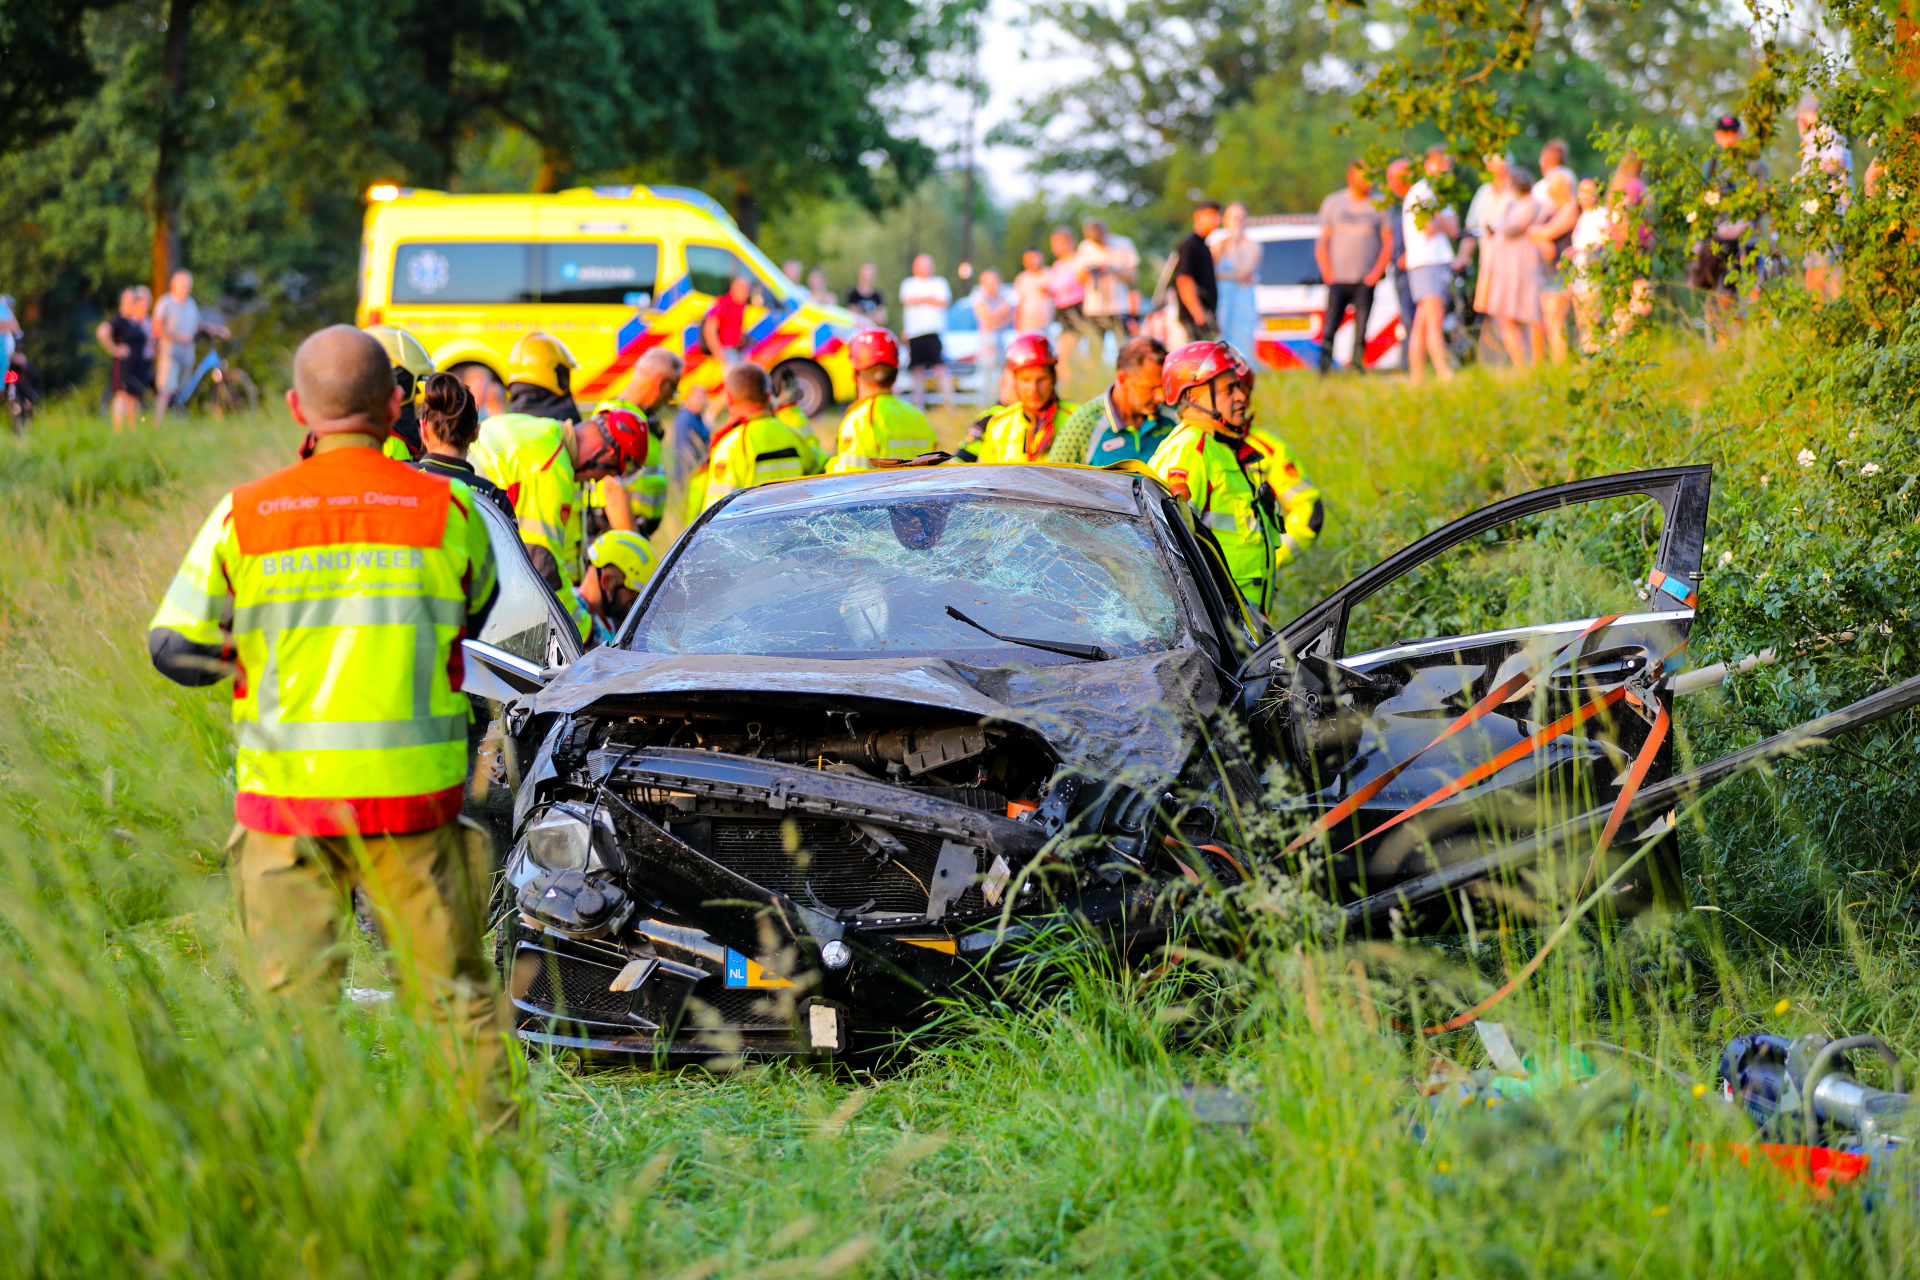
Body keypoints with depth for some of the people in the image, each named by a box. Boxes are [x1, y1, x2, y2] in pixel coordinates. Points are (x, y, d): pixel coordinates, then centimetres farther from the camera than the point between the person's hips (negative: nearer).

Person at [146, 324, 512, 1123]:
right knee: (454, 991, 9)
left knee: (292, 999, 5)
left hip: (284, 789, 0)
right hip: (413, 789, 0)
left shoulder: (245, 515, -1)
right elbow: (476, 614, 17)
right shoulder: (446, 509, -1)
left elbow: (173, 649, 4)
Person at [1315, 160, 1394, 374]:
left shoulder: (1379, 205, 9)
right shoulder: (1332, 203, 11)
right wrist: (1328, 274, -2)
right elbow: (1322, 243, 10)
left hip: (1365, 281, 0)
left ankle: (1358, 368, -3)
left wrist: (1376, 273, -5)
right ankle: (1323, 373, -5)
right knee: (1329, 329, -7)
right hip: (1338, 280, 0)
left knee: (1361, 331, -6)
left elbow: (1389, 244, 7)